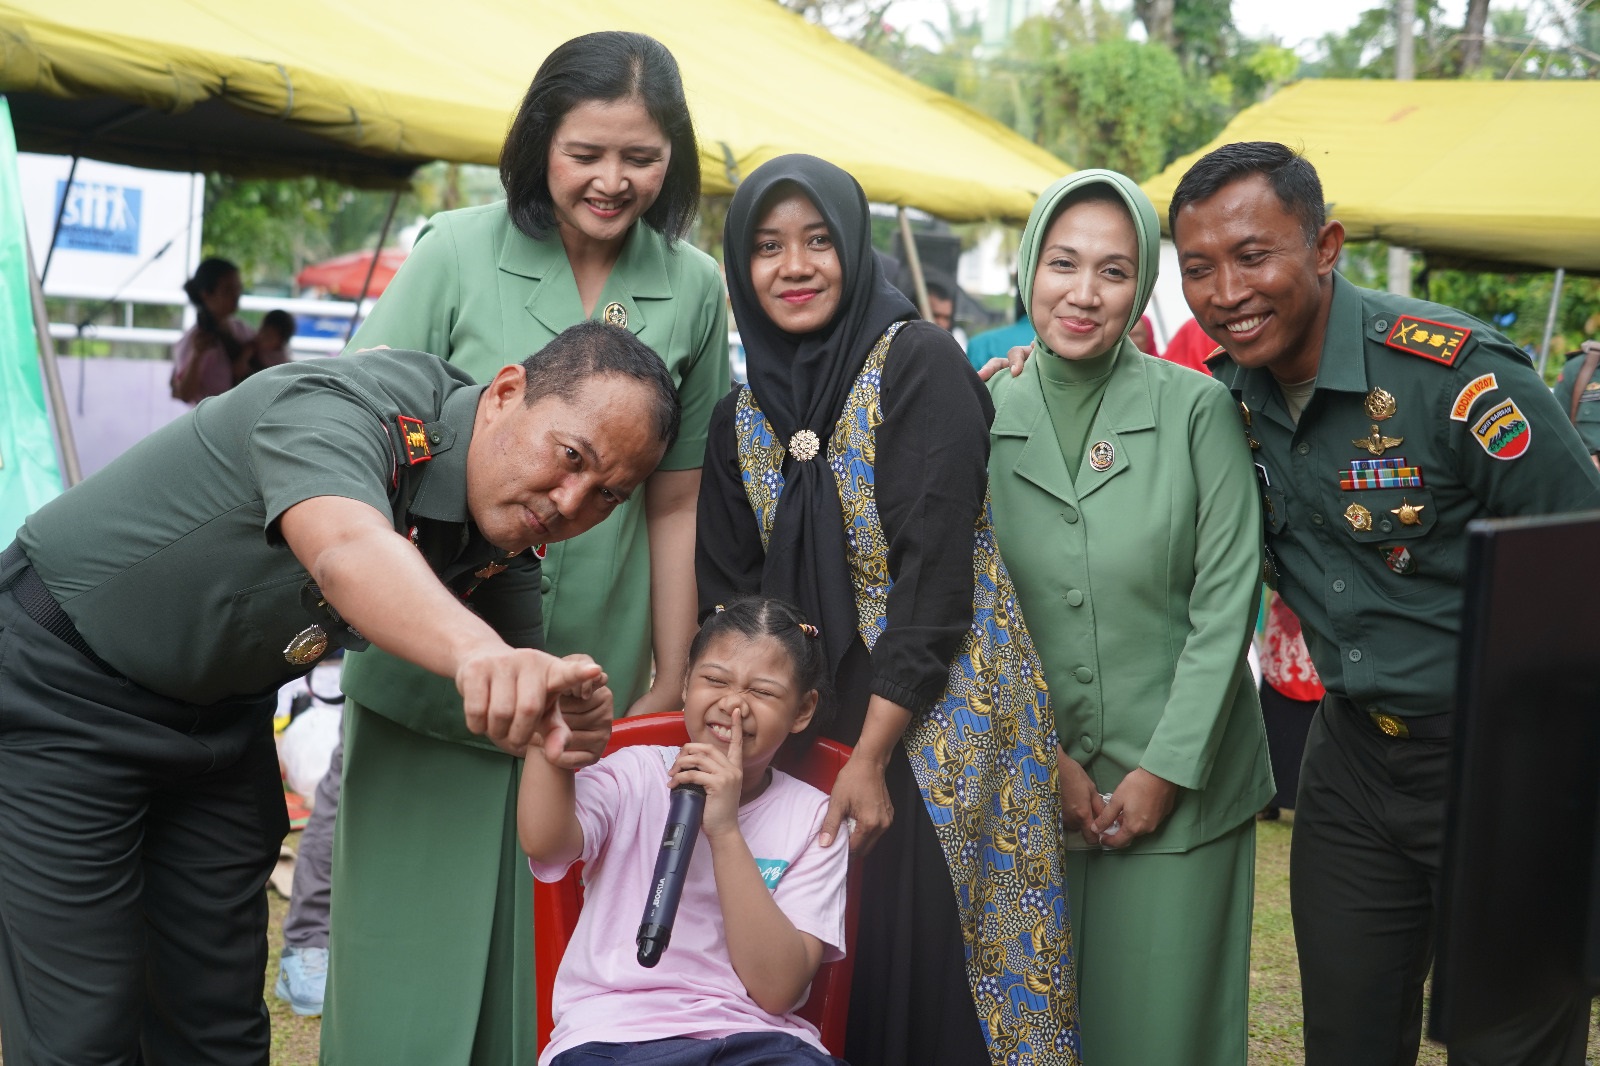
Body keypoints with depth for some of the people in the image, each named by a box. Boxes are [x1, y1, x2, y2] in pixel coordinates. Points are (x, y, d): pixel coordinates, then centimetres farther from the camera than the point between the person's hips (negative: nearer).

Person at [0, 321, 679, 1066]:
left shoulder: (502, 542, -7)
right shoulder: (346, 408, -30)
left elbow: (523, 679, -7)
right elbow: (347, 550, -51)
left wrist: (559, 723, -31)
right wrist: (476, 650, -70)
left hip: (219, 711, 7)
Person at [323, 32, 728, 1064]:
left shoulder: (694, 290, 2)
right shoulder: (457, 253, -4)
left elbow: (674, 502, 6)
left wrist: (672, 685, 8)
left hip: (591, 688, 2)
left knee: (550, 961, 9)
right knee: (413, 950, 4)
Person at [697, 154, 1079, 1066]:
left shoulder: (919, 363, -9)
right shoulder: (742, 417, 9)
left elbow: (935, 573, -15)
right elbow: (729, 594, 10)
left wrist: (873, 755, -17)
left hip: (940, 719, -5)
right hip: (808, 723, 5)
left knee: (928, 967, -2)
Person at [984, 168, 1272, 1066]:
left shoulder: (1197, 409, -5)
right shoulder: (986, 417, 1)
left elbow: (1227, 599, -6)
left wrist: (1167, 769, -9)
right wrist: (1046, 758, -5)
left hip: (1183, 787, -1)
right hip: (1032, 786, 2)